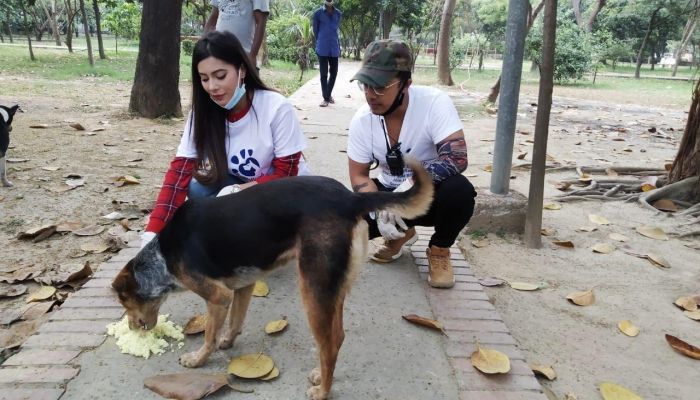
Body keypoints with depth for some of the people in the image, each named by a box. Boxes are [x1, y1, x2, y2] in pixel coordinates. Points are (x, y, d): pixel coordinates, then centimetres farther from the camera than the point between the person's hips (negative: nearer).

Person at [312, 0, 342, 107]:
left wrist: (337, 43, 16)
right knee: (324, 73, 0)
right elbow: (315, 30, 6)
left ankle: (329, 94, 26)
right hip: (322, 49, -3)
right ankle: (326, 98, 6)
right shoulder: (318, 13, -1)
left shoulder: (338, 14, 9)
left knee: (334, 72, 8)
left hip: (334, 48, 3)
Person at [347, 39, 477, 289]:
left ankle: (439, 250, -4)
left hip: (430, 193, -2)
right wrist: (380, 211, -23)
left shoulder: (435, 103, -24)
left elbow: (457, 158, -32)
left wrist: (408, 187, -41)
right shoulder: (362, 120, -12)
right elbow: (359, 175, -5)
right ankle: (401, 232, 11)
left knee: (459, 190, -36)